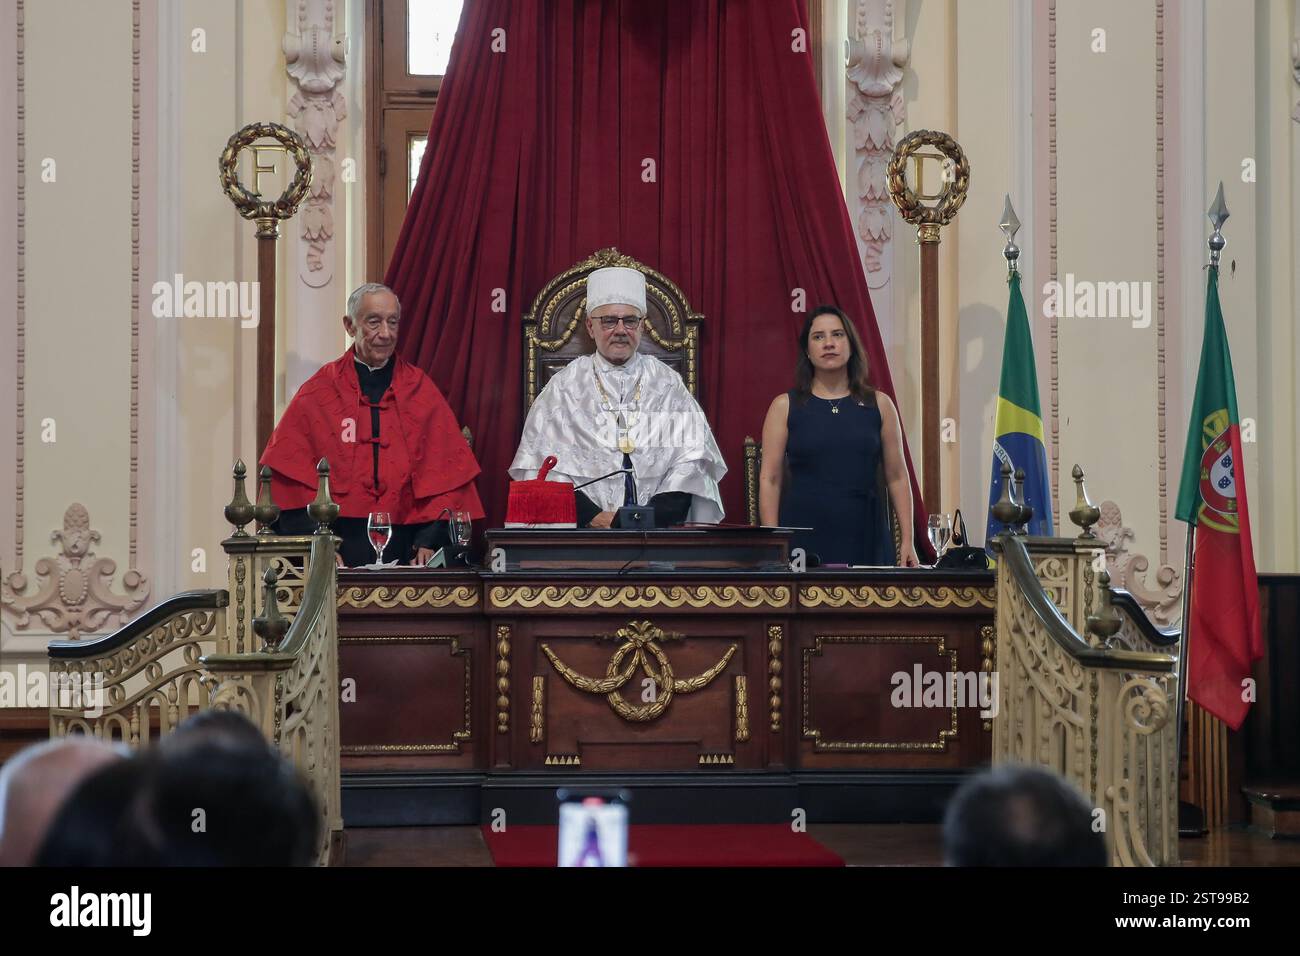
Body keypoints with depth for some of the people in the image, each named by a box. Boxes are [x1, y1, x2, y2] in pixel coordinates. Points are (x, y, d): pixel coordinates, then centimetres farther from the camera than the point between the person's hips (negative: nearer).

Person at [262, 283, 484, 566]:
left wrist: (429, 541, -9)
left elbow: (443, 473, 3)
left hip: (405, 544, 1)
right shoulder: (318, 392, 5)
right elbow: (294, 476, -1)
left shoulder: (420, 391, 8)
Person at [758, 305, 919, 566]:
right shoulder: (786, 406, 4)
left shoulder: (879, 405, 8)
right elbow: (770, 479, 1)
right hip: (803, 540, -1)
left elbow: (897, 478, 8)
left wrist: (907, 540, 1)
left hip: (866, 540, 1)